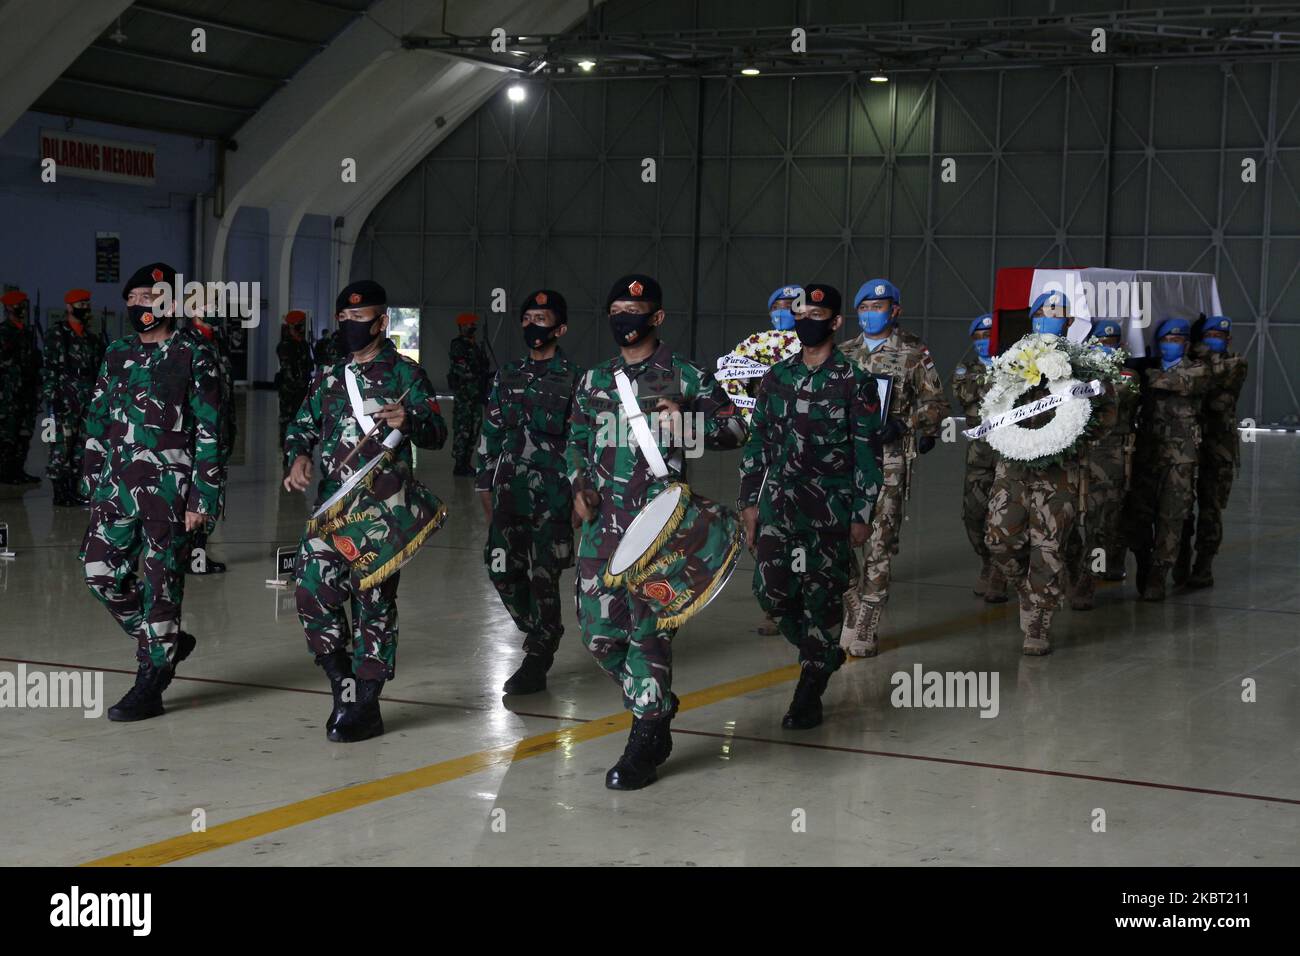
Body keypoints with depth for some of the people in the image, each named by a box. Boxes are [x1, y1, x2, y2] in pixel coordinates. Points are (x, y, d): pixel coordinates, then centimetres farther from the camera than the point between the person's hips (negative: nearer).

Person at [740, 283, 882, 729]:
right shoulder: (776, 377, 10)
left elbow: (866, 452, -3)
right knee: (771, 591, 2)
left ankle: (809, 695, 8)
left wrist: (862, 514, -6)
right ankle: (824, 654, 28)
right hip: (778, 503, 4)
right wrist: (750, 501, 10)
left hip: (830, 508, -4)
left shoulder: (855, 382, -3)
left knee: (822, 598, -1)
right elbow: (758, 441, 14)